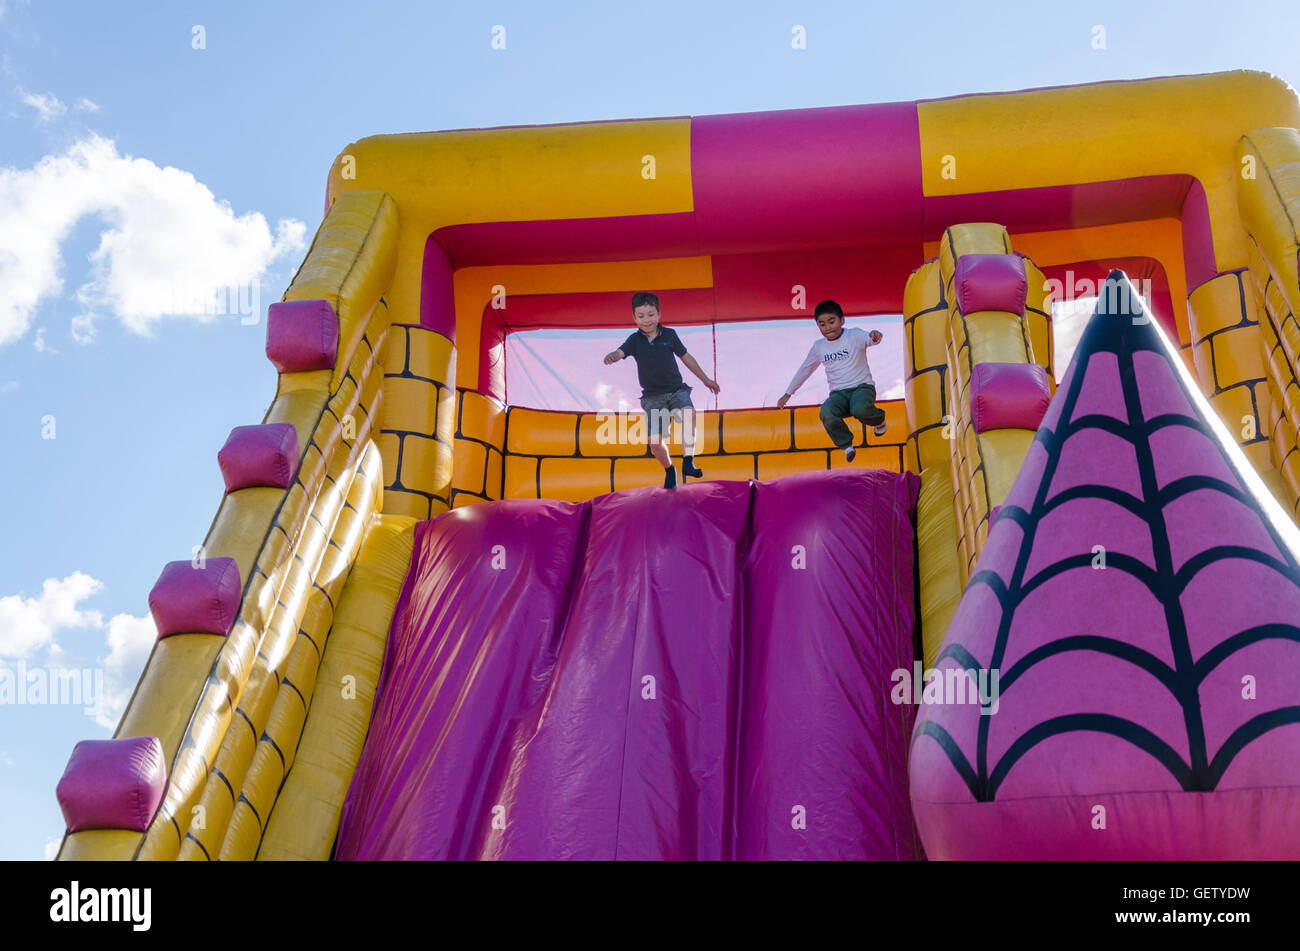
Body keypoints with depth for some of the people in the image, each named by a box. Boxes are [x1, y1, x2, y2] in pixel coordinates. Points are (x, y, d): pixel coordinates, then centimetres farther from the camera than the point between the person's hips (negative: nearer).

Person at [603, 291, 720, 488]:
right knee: (655, 442, -9)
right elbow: (621, 352, -18)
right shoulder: (635, 340, 0)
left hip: (676, 389, 0)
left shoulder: (669, 335, 2)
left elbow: (686, 357, 13)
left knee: (688, 413, -34)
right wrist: (611, 356, -44)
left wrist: (706, 379, 21)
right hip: (652, 396, 0)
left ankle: (688, 462, -30)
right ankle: (669, 469, 22)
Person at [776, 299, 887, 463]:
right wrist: (788, 394, 27)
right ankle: (846, 445, -10)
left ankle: (879, 418, 1)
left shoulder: (854, 335, -3)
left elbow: (868, 339, -25)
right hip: (838, 393, 3)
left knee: (860, 409, -37)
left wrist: (875, 336, -52)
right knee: (826, 412, -33)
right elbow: (804, 370, 22)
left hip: (862, 387, -3)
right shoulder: (819, 347, 10)